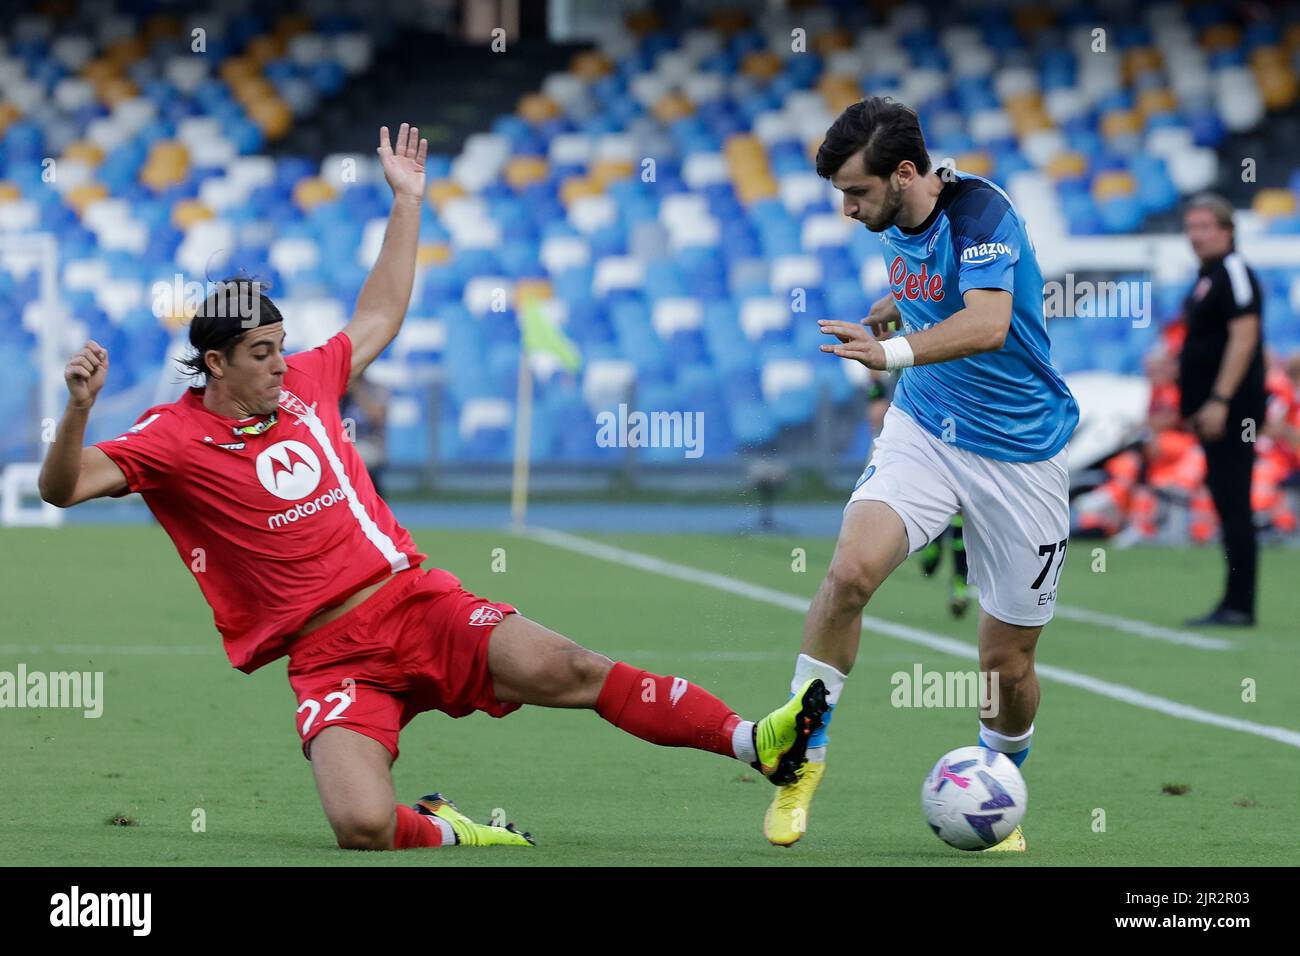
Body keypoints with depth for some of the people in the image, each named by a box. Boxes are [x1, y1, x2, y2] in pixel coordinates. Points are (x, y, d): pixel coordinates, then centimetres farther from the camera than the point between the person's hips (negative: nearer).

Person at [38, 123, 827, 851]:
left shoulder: (304, 382, 13)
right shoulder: (174, 437, -1)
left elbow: (380, 316, 28)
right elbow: (65, 487, -12)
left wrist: (407, 201, 28)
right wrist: (80, 409, -30)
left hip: (416, 602, 4)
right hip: (328, 657, -4)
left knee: (564, 670, -20)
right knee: (364, 827, -29)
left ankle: (757, 744, -20)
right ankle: (440, 829, 4)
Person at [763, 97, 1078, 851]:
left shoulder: (980, 212, -21)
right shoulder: (897, 224, 1)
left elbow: (988, 323, -38)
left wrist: (895, 349, -51)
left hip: (1020, 457, -5)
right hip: (923, 430, 5)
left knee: (1008, 664, 2)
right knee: (851, 569, -24)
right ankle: (804, 757, -12)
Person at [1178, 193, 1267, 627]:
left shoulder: (1234, 272, -11)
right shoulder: (1205, 277, 18)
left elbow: (1244, 336, -19)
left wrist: (1219, 401, -23)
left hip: (1232, 409, -10)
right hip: (1212, 412, 10)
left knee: (1234, 504, -10)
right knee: (1226, 504, 10)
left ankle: (1240, 605, -10)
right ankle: (1234, 603, 12)